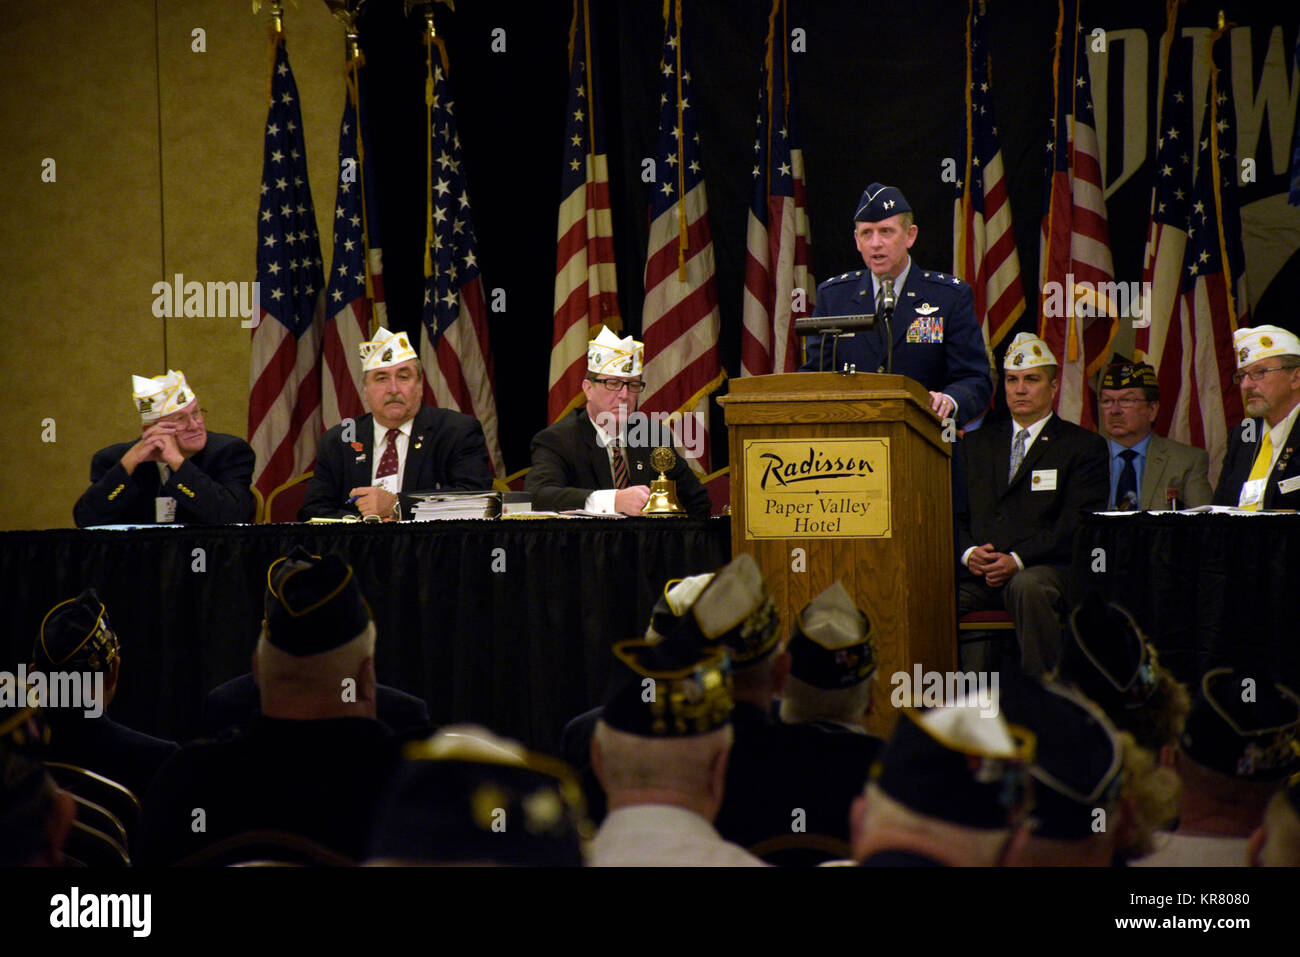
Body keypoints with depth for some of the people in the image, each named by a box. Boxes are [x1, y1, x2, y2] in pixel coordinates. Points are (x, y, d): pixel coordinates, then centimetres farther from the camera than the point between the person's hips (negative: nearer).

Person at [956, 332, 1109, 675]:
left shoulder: (1083, 447, 9)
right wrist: (969, 553, -4)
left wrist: (1018, 559, -15)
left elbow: (1076, 524, -2)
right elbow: (954, 514, 19)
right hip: (978, 571, 3)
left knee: (1028, 587, -40)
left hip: (1041, 570, -3)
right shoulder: (976, 443, 24)